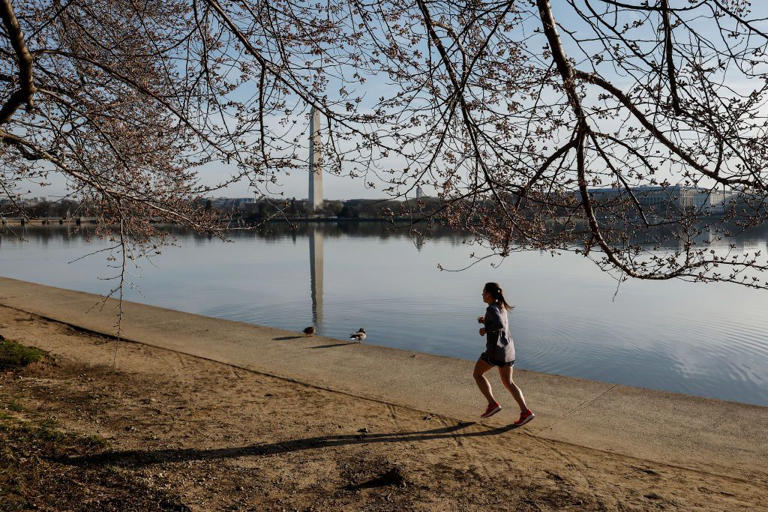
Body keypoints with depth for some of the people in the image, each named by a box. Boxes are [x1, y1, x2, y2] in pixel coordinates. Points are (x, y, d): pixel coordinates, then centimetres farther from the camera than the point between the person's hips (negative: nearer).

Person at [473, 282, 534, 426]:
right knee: (508, 382, 12)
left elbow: (500, 325, -30)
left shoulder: (492, 308, -15)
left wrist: (485, 329, -16)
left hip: (496, 349, -9)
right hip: (508, 348, 9)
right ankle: (525, 411, 0)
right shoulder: (501, 307, 14)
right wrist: (484, 320, 11)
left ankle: (493, 404, 3)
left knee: (477, 374, 10)